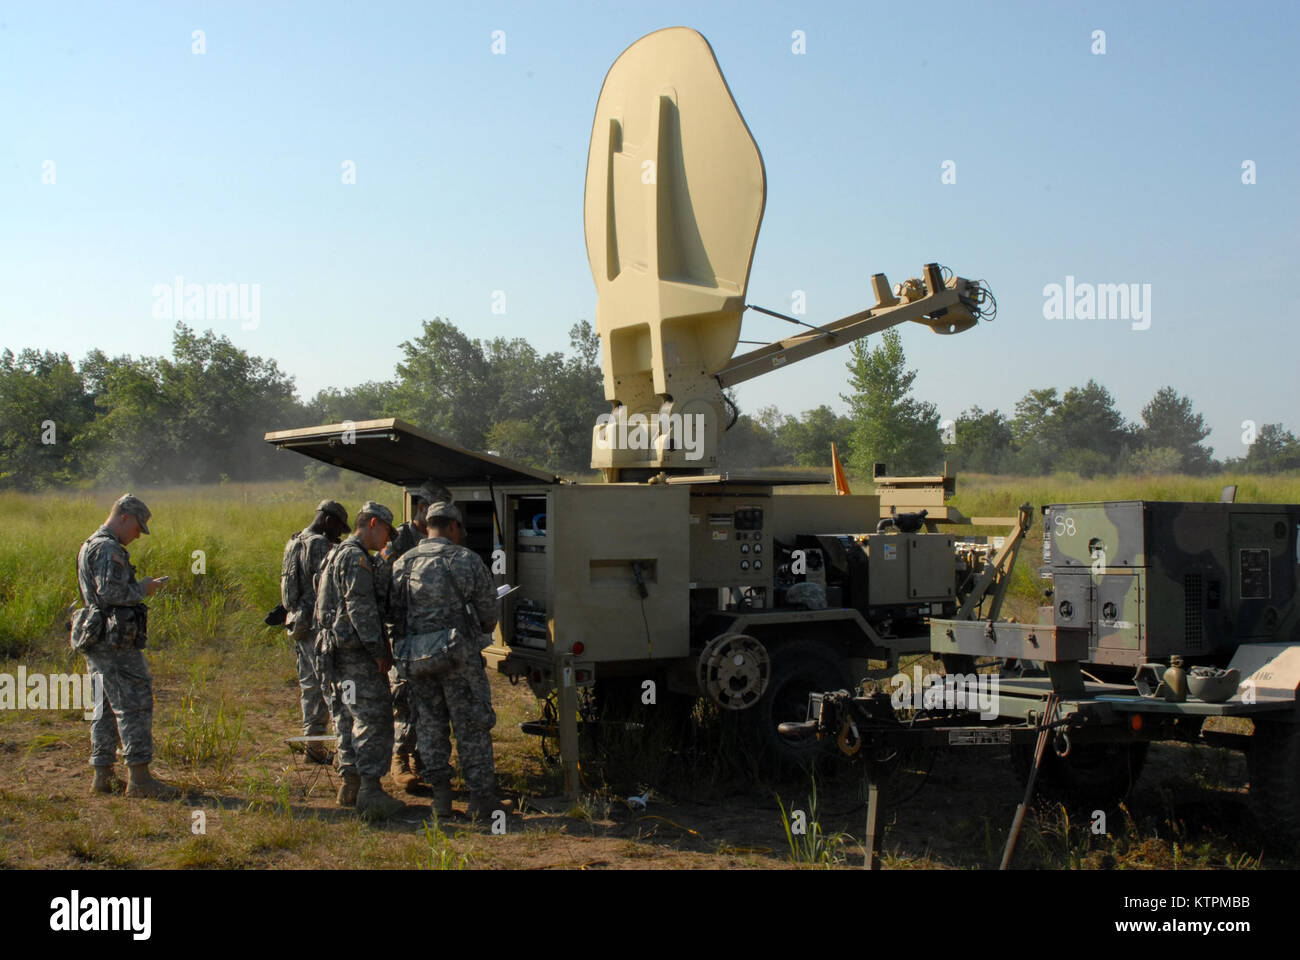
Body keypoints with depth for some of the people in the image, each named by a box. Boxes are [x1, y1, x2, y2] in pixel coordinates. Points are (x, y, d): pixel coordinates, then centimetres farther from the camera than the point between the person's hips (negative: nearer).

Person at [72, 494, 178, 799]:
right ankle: (139, 778, -9)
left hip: (95, 639, 11)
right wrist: (142, 589, -10)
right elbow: (110, 592, -24)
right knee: (134, 705, -8)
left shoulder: (90, 545, 19)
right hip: (114, 642, -11)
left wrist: (138, 588, 15)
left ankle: (103, 777, 16)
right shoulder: (108, 549, -14)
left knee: (106, 708, 13)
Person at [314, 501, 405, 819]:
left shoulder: (338, 555, 21)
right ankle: (370, 790, -13)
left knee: (348, 719, 14)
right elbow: (361, 608, -20)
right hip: (356, 651, -11)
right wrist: (378, 650, -18)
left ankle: (350, 784, 19)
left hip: (335, 650, 11)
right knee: (374, 718, -10)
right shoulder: (355, 557, -13)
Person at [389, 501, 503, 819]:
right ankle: (481, 796, 9)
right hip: (460, 659, -3)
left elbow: (393, 617, 6)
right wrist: (478, 631, 20)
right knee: (472, 726, 5)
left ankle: (440, 794, 14)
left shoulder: (402, 564, 5)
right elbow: (489, 616, 0)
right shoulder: (468, 560, -5)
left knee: (429, 726, 14)